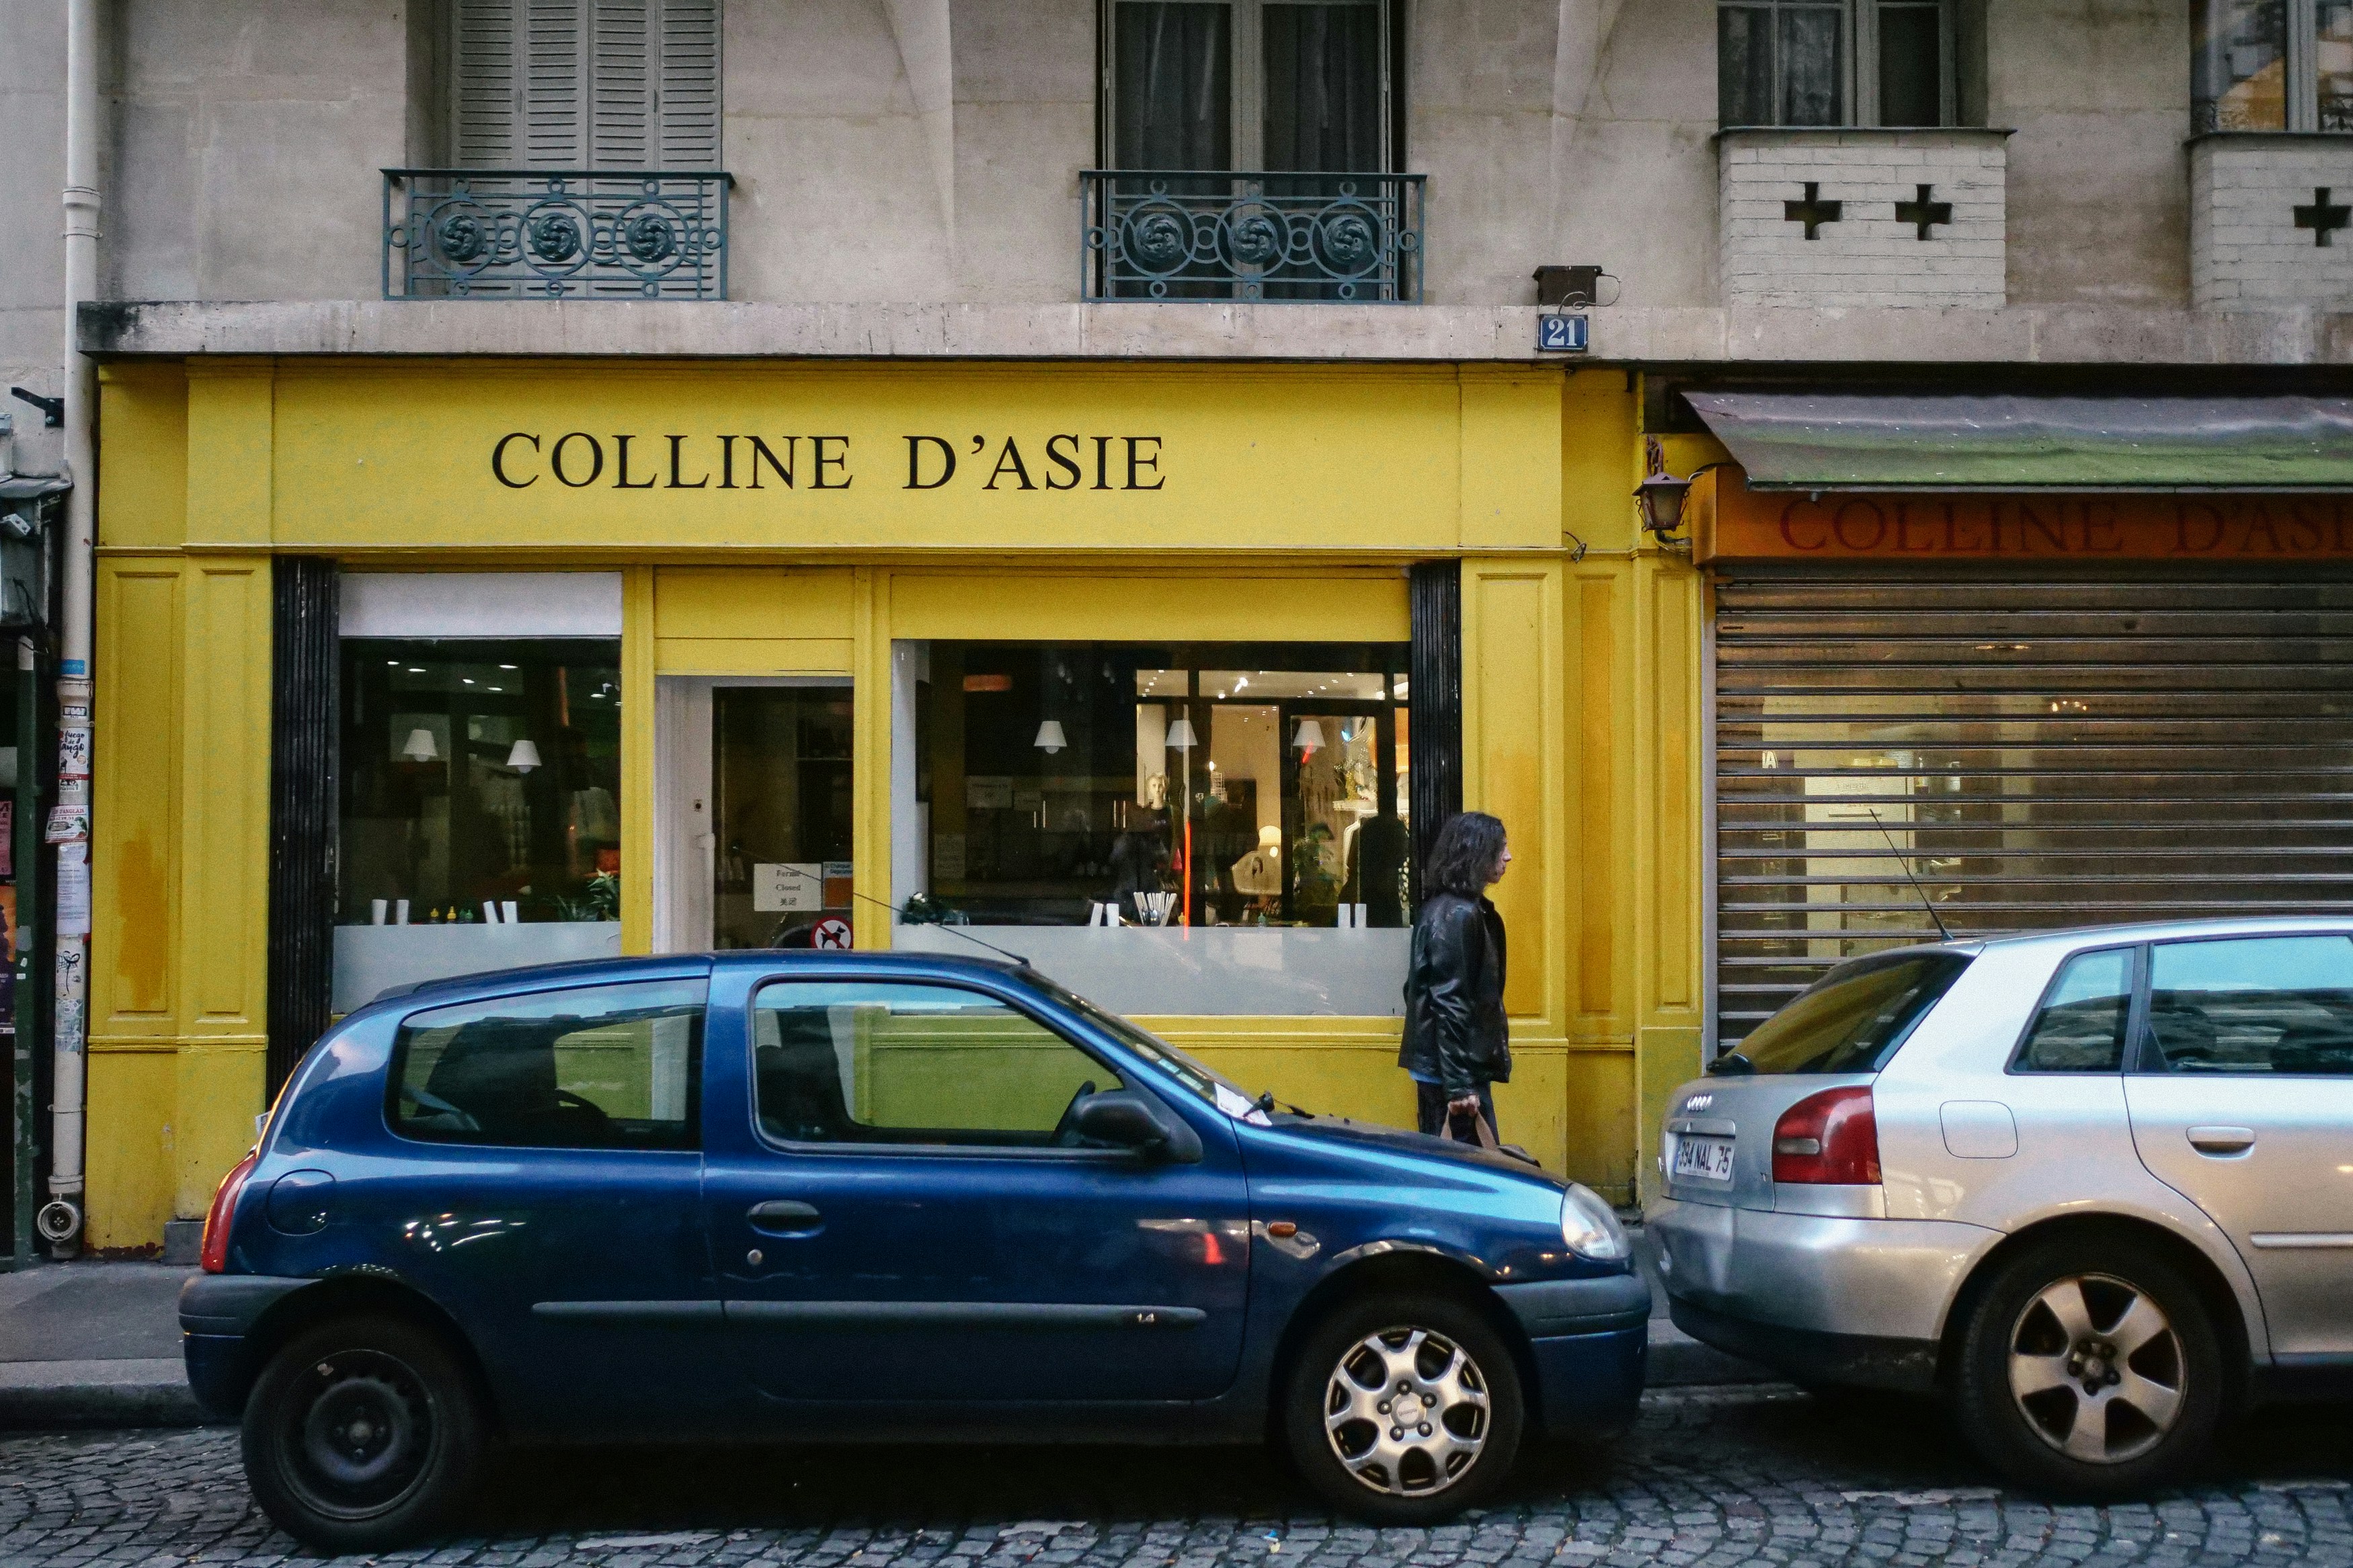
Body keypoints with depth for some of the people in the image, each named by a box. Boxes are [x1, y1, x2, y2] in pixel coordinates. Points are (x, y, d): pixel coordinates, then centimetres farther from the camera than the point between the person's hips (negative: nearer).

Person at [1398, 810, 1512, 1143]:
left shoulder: (1439, 908, 14)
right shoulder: (1459, 915, -16)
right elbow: (1450, 1002, -21)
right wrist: (1459, 1085, -23)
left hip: (1433, 1066, 10)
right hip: (1454, 1068, -10)